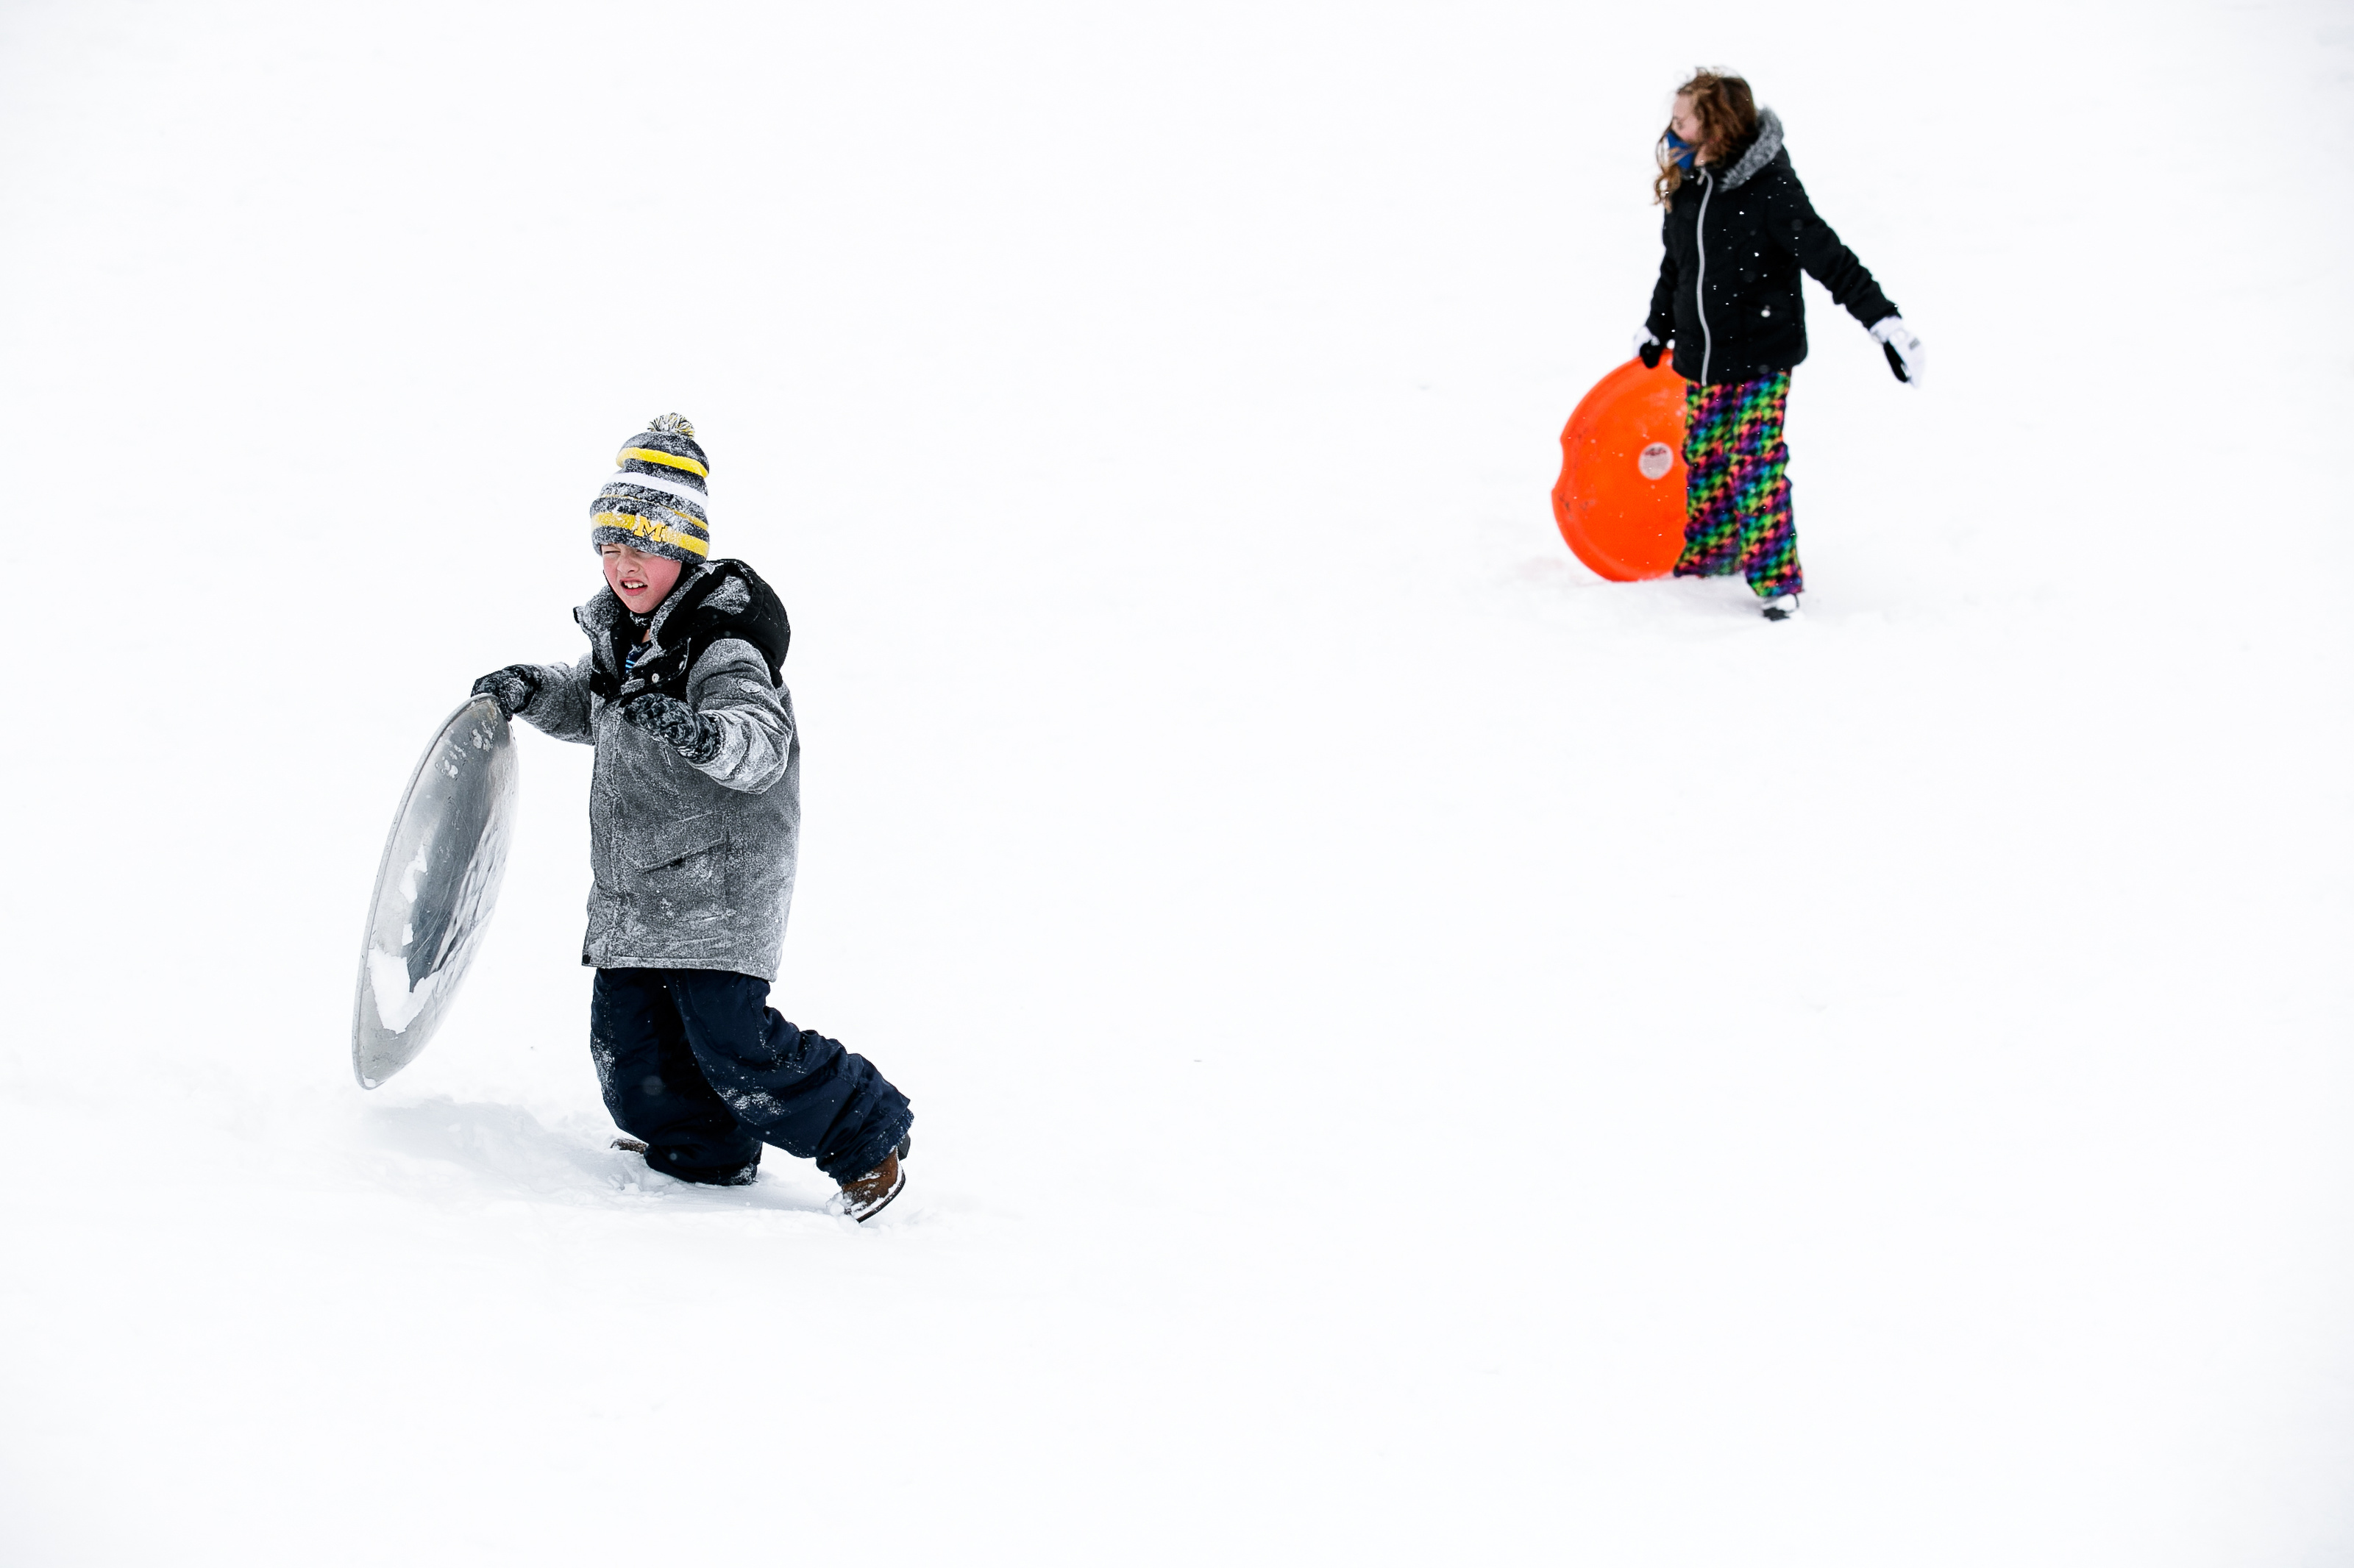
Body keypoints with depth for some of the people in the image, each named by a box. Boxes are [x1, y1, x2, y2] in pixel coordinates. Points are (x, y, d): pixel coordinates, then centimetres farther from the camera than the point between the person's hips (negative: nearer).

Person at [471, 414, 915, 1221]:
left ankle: (869, 1138, 6)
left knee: (731, 1046, -12)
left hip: (718, 878, -9)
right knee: (628, 1039, 9)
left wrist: (703, 733, -52)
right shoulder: (619, 632, 10)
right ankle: (705, 1152, 31)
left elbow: (762, 741, -32)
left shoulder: (722, 640, -17)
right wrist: (534, 692, 12)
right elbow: (592, 709, 30)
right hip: (634, 883, 9)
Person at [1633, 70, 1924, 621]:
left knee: (1755, 463, -9)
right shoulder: (1685, 188, 2)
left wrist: (1884, 320, -29)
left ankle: (1776, 577, -2)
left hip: (1761, 357, -6)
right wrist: (1656, 328, 30)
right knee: (1703, 460, 12)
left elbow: (1828, 258, -23)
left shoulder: (1770, 189, -19)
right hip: (1701, 356, 6)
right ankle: (1705, 555, 28)